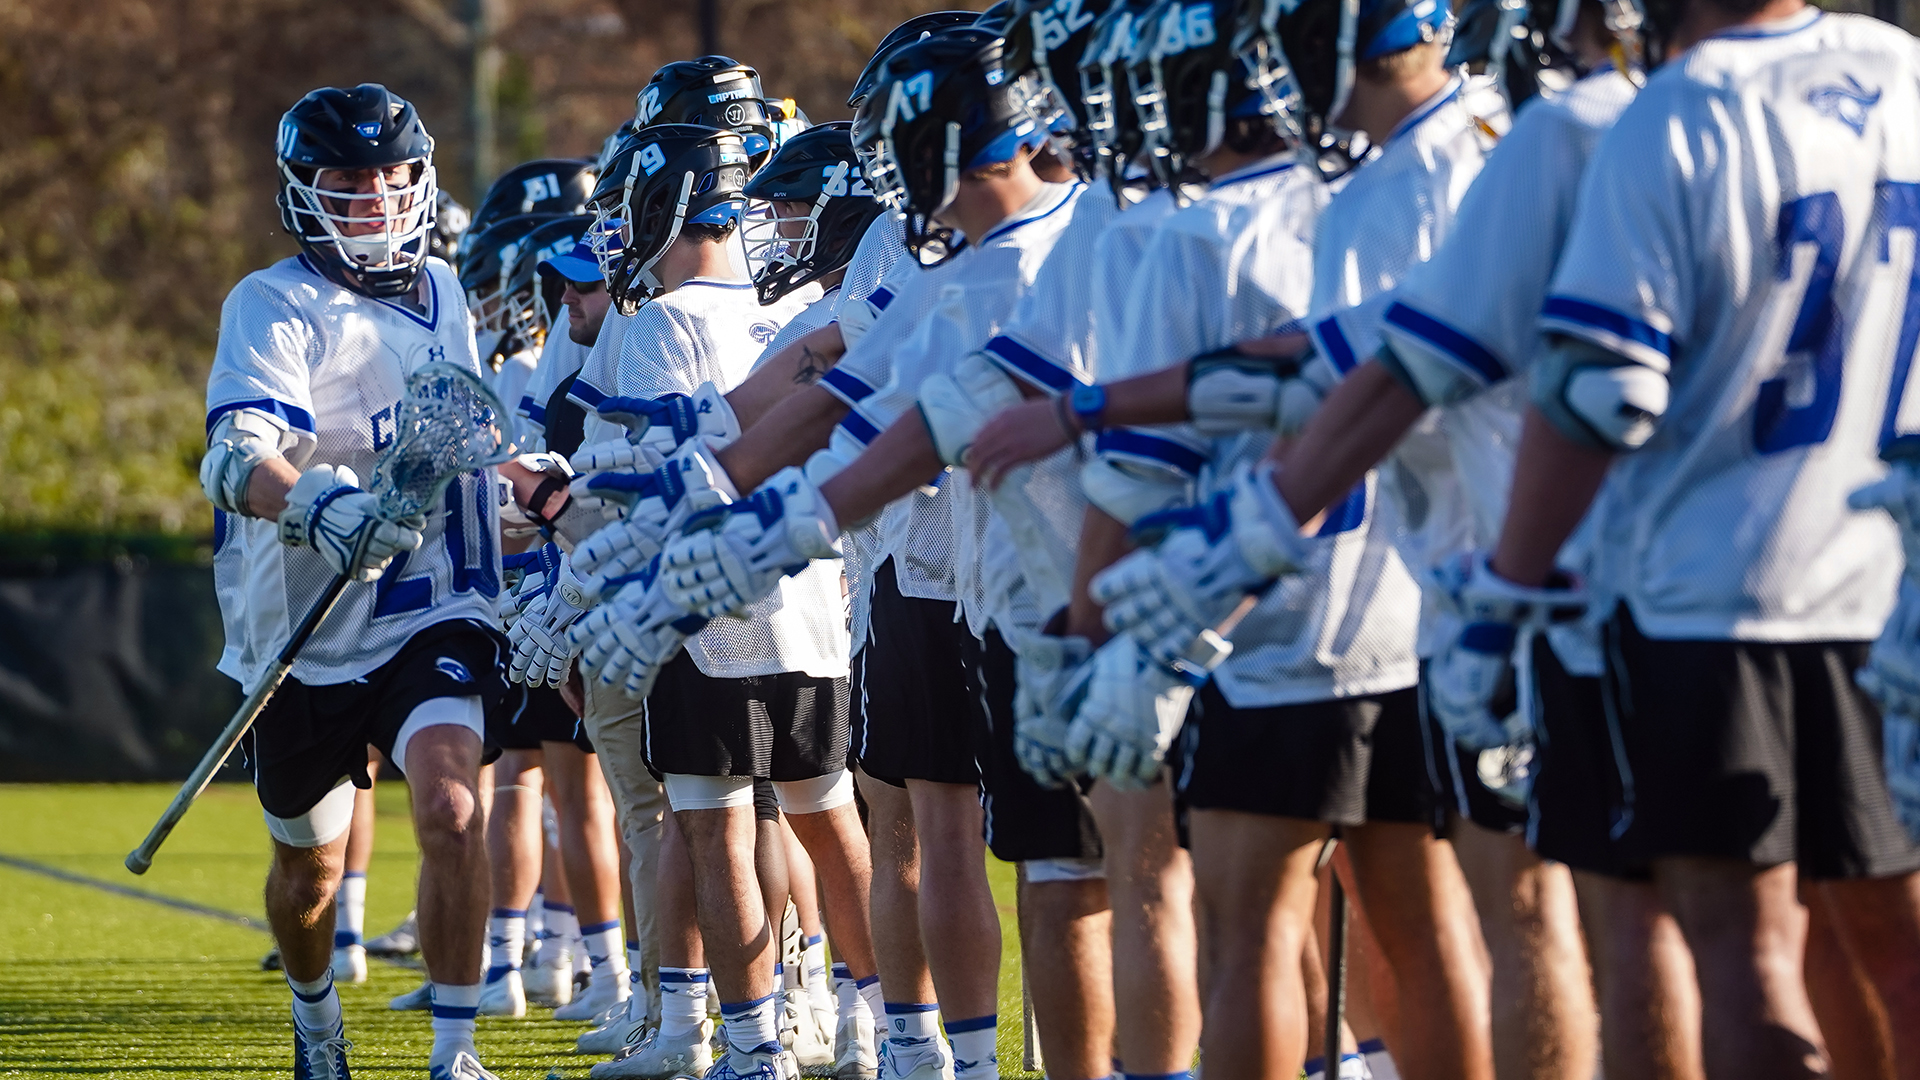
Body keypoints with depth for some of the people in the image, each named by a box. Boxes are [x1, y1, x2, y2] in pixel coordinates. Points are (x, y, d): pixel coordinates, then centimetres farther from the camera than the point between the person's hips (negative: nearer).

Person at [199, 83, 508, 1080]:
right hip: (308, 629, -3)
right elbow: (234, 459, -30)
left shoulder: (441, 294, 8)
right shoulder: (275, 306, -12)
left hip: (433, 617, 3)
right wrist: (321, 506, -47)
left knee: (451, 810, -22)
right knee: (310, 865, 14)